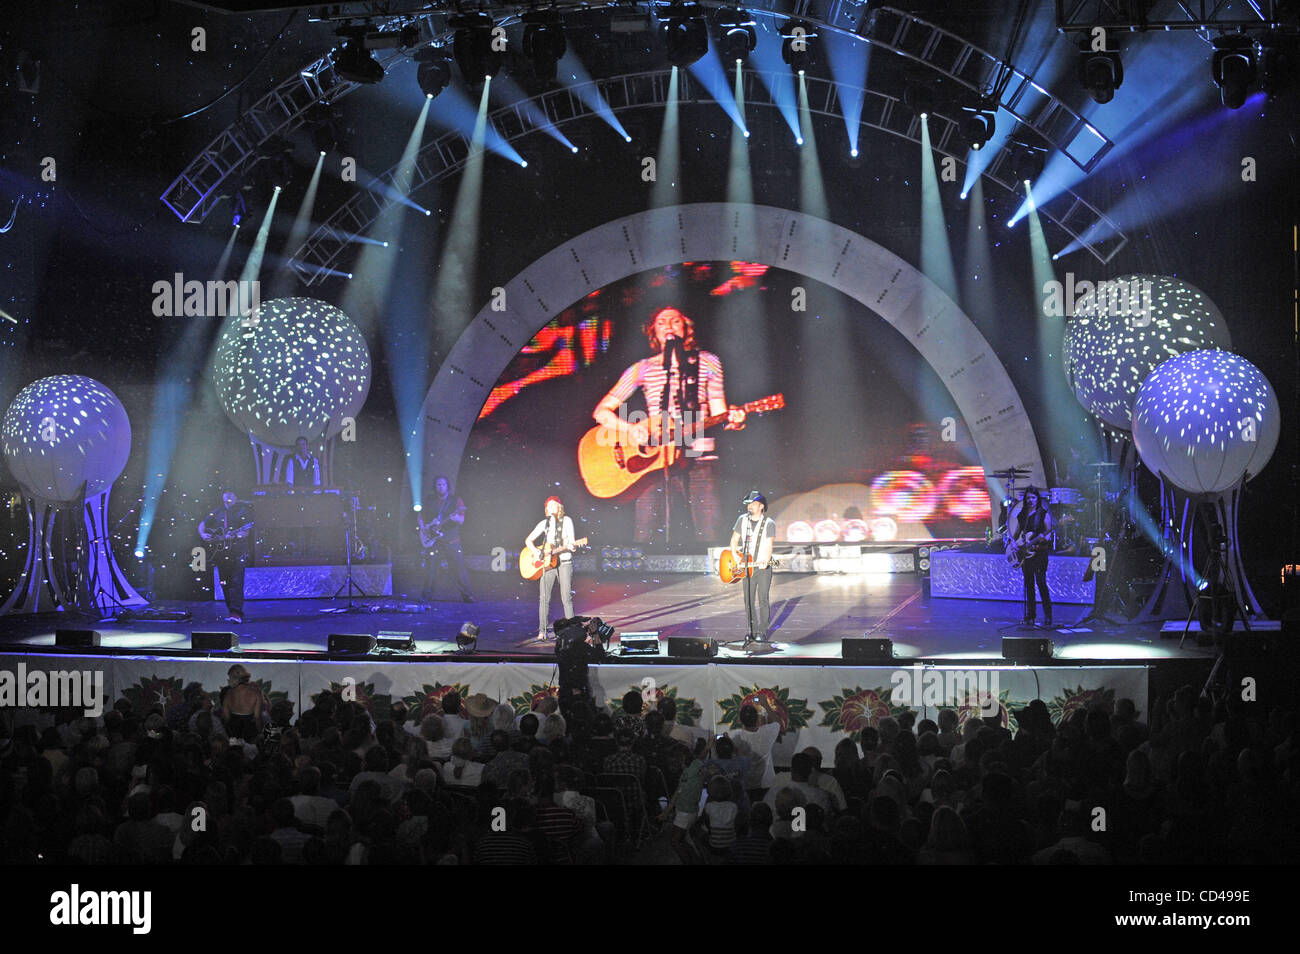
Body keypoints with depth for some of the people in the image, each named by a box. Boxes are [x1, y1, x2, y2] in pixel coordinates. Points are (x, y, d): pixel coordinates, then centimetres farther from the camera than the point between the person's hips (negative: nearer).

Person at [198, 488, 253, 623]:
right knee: (225, 584, 6)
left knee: (236, 582, -15)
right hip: (221, 553, 5)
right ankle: (232, 611, 15)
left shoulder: (243, 511, 0)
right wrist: (203, 534, 1)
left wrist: (234, 535, -26)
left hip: (238, 552, -5)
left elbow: (245, 532, -9)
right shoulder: (218, 512, 14)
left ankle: (236, 613, -21)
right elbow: (202, 524, 21)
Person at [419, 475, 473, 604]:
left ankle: (466, 595, 0)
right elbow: (421, 516, 22)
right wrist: (423, 527, 3)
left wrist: (456, 518, -28)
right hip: (433, 541, 2)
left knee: (459, 566, -6)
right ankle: (427, 595, 8)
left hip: (451, 540, -2)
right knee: (430, 568, -2)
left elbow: (461, 520, -6)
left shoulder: (456, 500, 3)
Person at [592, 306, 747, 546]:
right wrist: (631, 430, -9)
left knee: (708, 537, -12)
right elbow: (601, 411, 10)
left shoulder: (707, 363, 13)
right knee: (646, 538, -11)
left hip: (698, 460, 0)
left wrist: (731, 420, -13)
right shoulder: (643, 369, 12)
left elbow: (718, 413, 10)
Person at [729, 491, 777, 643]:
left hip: (763, 568, -4)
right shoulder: (742, 519, 5)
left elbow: (769, 545, -13)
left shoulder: (769, 523, -7)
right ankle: (752, 631, 14)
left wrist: (765, 561, -29)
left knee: (762, 600, -7)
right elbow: (734, 539, 11)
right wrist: (735, 555, -6)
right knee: (749, 601, 5)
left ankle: (762, 633, -1)